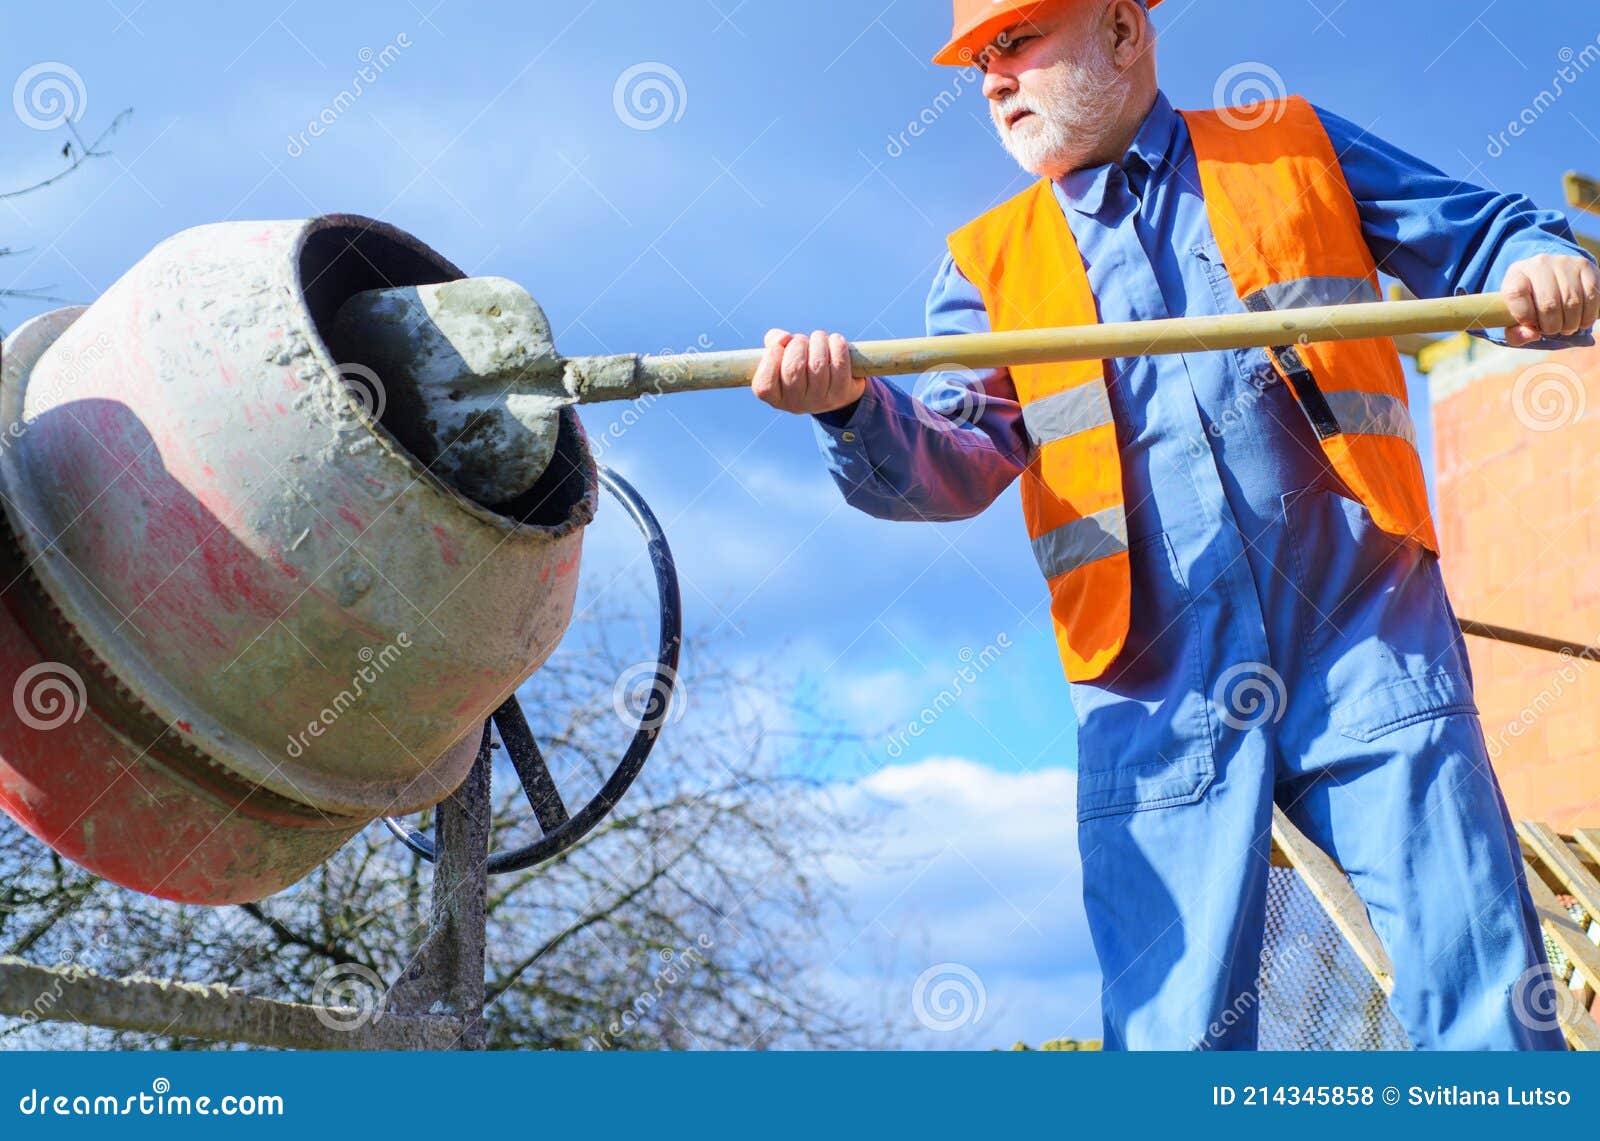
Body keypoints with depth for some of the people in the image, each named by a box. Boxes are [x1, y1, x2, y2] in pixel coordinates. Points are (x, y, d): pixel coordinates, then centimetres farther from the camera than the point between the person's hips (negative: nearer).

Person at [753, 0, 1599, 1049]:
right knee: (1176, 1032, -2)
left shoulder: (1297, 149, 14)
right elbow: (956, 462, 3)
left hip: (1368, 646, 0)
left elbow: (1490, 239, 14)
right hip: (1159, 697, 1)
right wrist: (856, 409, -19)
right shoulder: (987, 260, 15)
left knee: (1489, 1000, -2)